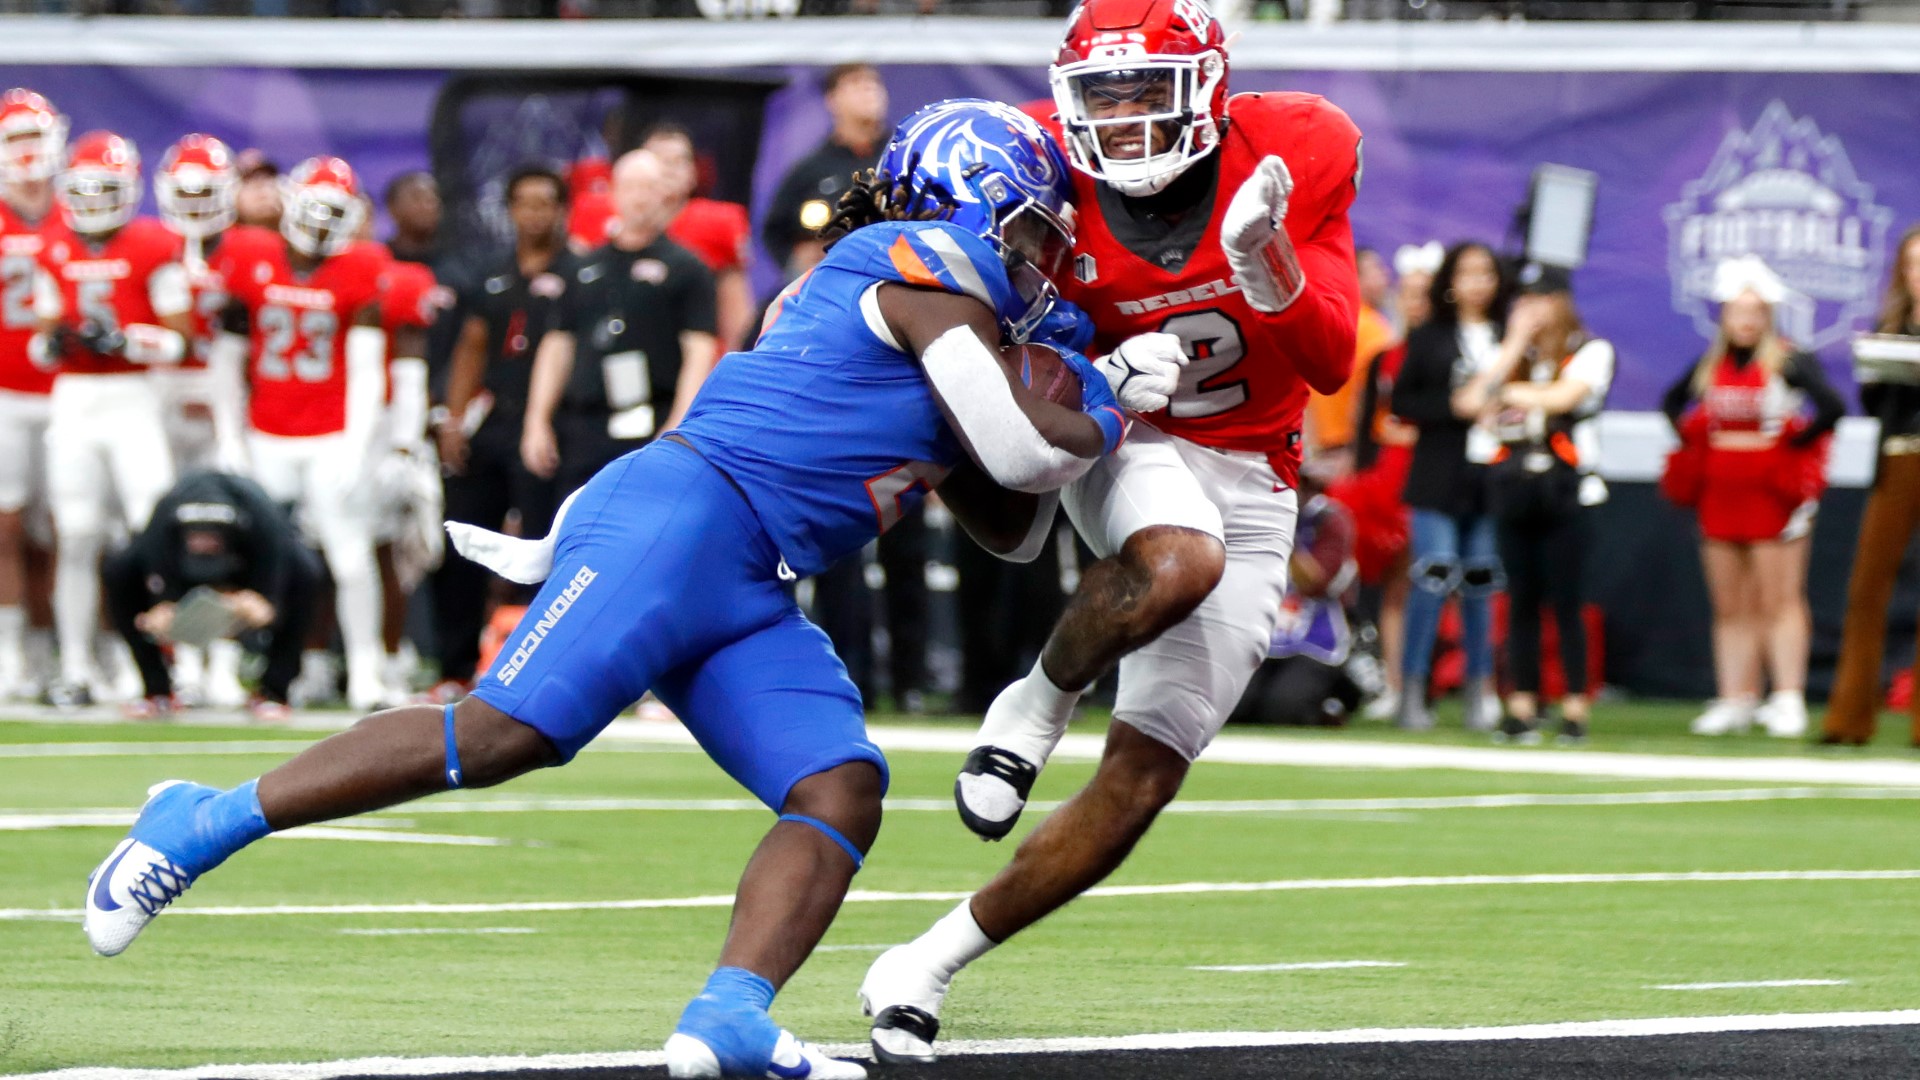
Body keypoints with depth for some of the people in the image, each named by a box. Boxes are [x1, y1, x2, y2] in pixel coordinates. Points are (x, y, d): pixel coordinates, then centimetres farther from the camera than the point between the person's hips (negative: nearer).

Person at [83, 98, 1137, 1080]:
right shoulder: (931, 264, 0)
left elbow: (1009, 523, 37)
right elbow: (1021, 451, -8)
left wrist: (1065, 376, 29)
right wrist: (1100, 428, 12)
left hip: (749, 596, 10)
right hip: (679, 516, -10)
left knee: (843, 793, -8)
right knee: (503, 733, -19)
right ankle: (209, 822, -11)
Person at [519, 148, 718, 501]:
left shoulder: (686, 269, 4)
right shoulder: (585, 268, 18)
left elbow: (699, 353, -4)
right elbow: (557, 347, 18)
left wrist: (678, 428, -15)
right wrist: (537, 422, 9)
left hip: (648, 429, -5)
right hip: (581, 429, 5)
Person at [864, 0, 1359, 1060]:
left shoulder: (1292, 157, -14)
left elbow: (1330, 363, -13)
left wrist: (1267, 260, -31)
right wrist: (1107, 373, -21)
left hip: (1249, 484, 2)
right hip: (1125, 448, -2)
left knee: (1141, 776, -5)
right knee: (1178, 564, -40)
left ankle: (926, 967, 6)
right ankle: (1034, 709, -9)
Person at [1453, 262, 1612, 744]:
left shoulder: (1590, 352, 1)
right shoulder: (1511, 354, 16)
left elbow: (1563, 396, -16)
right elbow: (1469, 400, 0)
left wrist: (1504, 393, -4)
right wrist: (1515, 344, -2)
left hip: (1563, 490, -5)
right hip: (1513, 485, 5)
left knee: (1566, 600, -5)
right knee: (1521, 600, 4)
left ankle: (1575, 708, -3)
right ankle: (1522, 708, 6)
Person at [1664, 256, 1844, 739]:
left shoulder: (1790, 362, -8)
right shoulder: (1709, 366, 10)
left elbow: (1831, 408, -17)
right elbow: (1674, 402, 27)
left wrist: (1791, 443, -11)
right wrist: (1693, 440, 13)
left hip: (1774, 494, -6)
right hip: (1720, 495, 6)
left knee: (1779, 602, -6)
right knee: (1730, 607, 7)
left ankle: (1788, 700, -4)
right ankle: (1736, 700, 11)